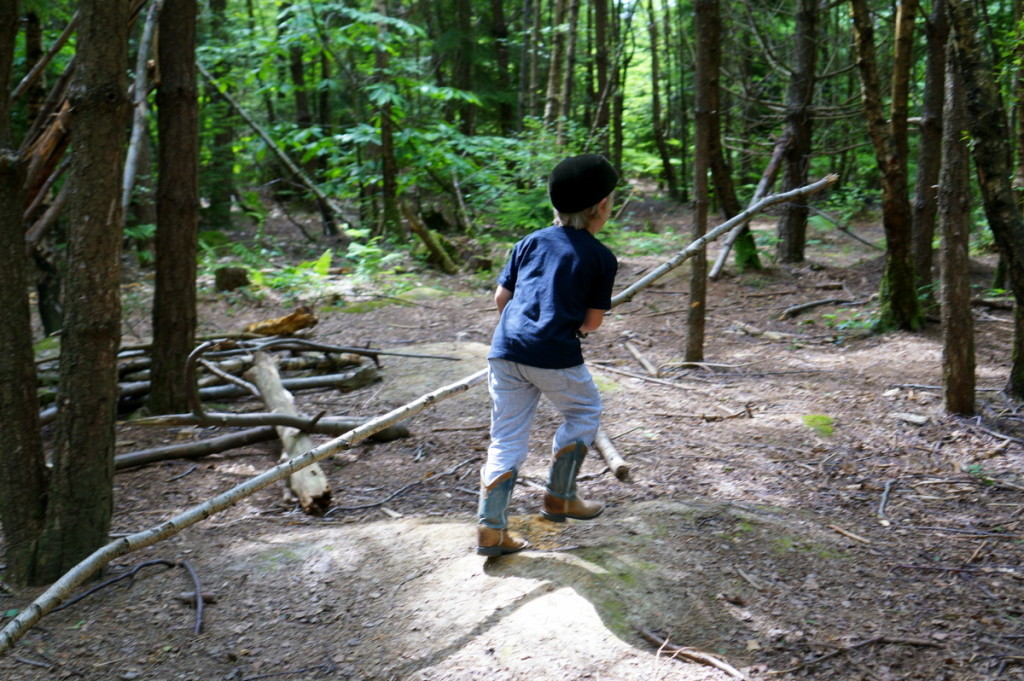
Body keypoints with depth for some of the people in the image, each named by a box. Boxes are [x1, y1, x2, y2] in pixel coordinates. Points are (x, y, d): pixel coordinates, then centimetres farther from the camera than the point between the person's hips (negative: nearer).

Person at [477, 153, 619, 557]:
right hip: (556, 356, -4)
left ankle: (490, 529, 7)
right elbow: (593, 321, 4)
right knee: (584, 414, 23)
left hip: (506, 351, 4)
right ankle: (559, 497, 26)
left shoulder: (531, 242, 13)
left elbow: (501, 297, 13)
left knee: (507, 437, 10)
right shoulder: (602, 258, 3)